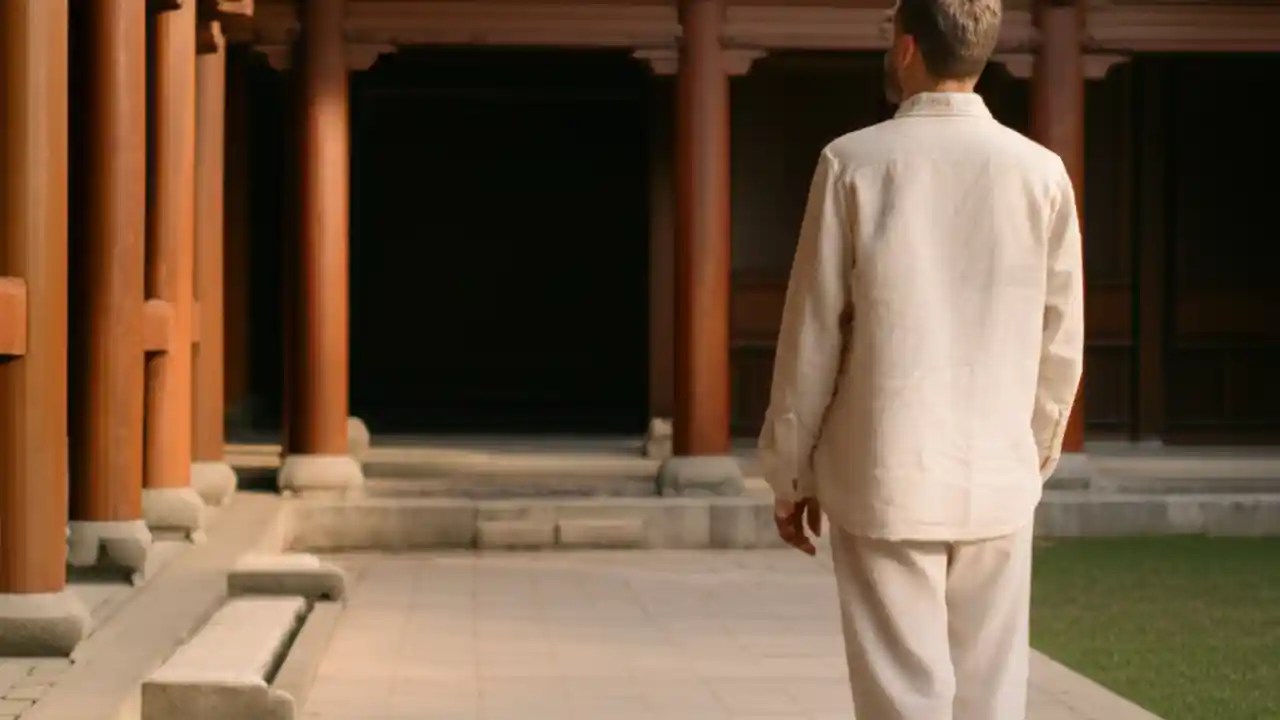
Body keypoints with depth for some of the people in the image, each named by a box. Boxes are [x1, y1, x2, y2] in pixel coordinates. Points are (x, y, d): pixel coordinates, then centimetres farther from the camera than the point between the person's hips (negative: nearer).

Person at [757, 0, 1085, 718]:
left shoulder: (855, 163, -6)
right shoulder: (1041, 173, 0)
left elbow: (813, 332, -3)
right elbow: (1060, 343, 6)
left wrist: (789, 474, 7)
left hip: (883, 480, -2)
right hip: (998, 483, 2)